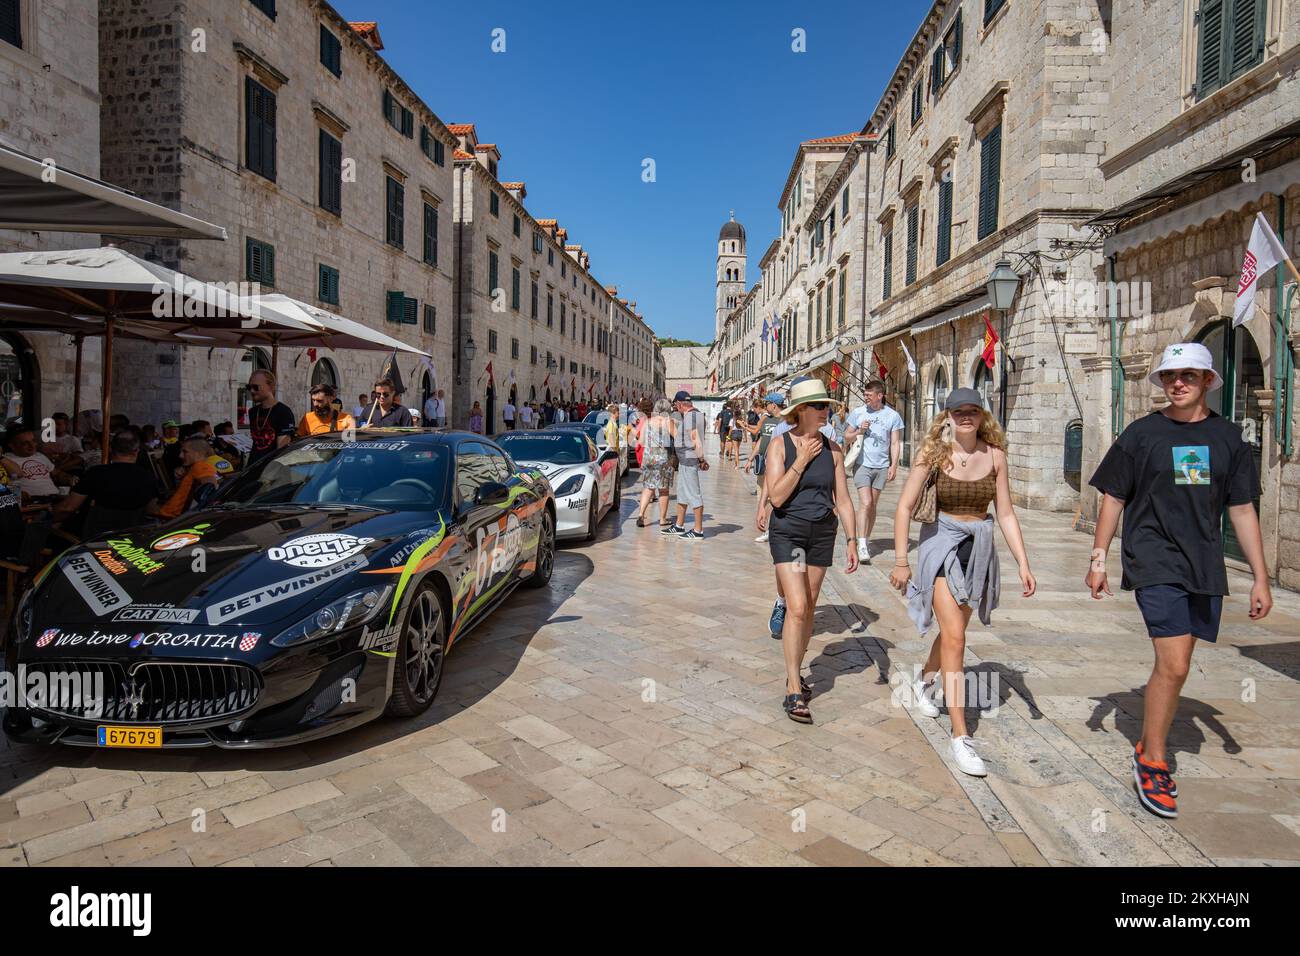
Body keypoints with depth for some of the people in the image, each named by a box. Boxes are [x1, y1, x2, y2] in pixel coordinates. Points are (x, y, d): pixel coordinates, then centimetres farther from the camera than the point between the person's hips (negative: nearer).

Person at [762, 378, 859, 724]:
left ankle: (795, 673, 30)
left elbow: (843, 500, 5)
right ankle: (794, 692, -6)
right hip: (788, 532, -4)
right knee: (797, 607, -13)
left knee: (809, 608, 12)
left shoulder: (832, 449, 3)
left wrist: (851, 541, 1)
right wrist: (801, 461, -17)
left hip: (822, 533, 4)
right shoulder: (780, 445, -7)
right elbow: (776, 496, -16)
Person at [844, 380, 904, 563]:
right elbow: (847, 437, 10)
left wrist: (894, 466, -4)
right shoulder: (857, 413, 3)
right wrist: (859, 431, -10)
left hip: (882, 466, 2)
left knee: (873, 505, 9)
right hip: (862, 464, -2)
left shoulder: (893, 416, 3)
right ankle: (862, 545, -14)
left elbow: (895, 443, 5)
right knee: (865, 503, -13)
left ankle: (867, 540, 20)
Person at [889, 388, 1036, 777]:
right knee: (954, 636, -12)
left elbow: (1006, 514, 3)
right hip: (942, 544, -4)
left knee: (954, 628, 19)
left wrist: (1023, 563, -2)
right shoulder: (933, 454, -10)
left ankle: (924, 681, 48)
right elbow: (904, 507, -8)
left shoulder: (994, 455, -1)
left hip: (979, 550, 4)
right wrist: (900, 561, -10)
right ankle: (960, 736, -7)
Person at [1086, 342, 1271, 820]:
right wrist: (1098, 560, 0)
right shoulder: (1142, 433, -1)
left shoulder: (1228, 436, 7)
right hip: (1153, 561, -4)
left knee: (1174, 664, 11)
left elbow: (1242, 511, 9)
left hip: (1204, 567, 4)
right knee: (1173, 666, -11)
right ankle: (1152, 761, 7)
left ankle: (1149, 743, 31)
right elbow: (1113, 499, 3)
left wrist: (1261, 578, 7)